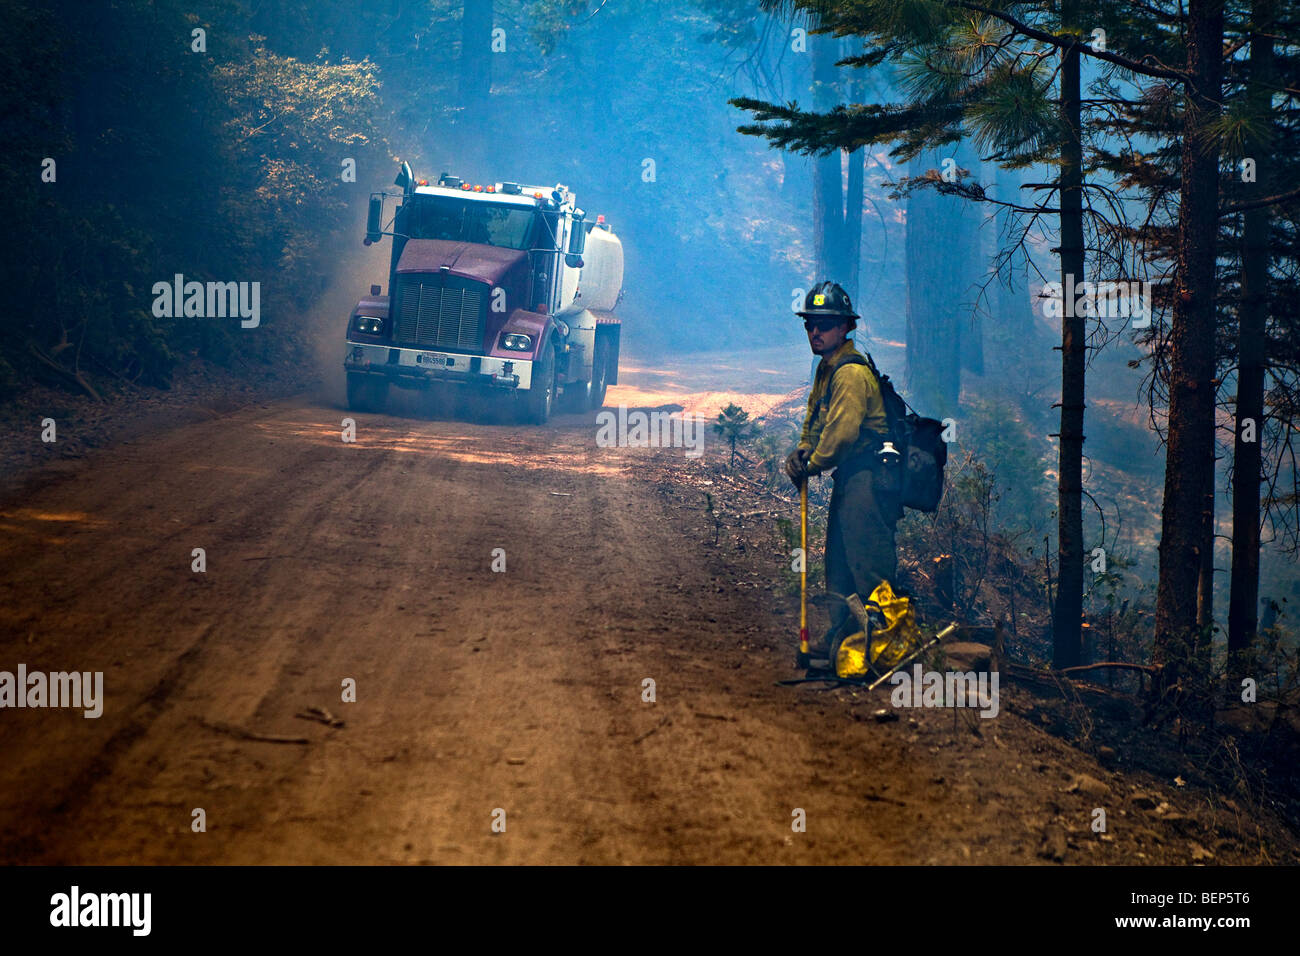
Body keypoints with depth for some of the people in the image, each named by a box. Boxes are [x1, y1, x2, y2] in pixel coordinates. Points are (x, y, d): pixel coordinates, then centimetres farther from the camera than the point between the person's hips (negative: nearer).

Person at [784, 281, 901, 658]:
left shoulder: (851, 373, -17)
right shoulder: (827, 368, 16)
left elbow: (843, 432, -21)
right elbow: (816, 421, 24)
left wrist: (812, 465, -8)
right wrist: (802, 451, 4)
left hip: (870, 474, -11)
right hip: (850, 475, 11)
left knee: (869, 559, -12)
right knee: (839, 558, 15)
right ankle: (842, 632, 22)